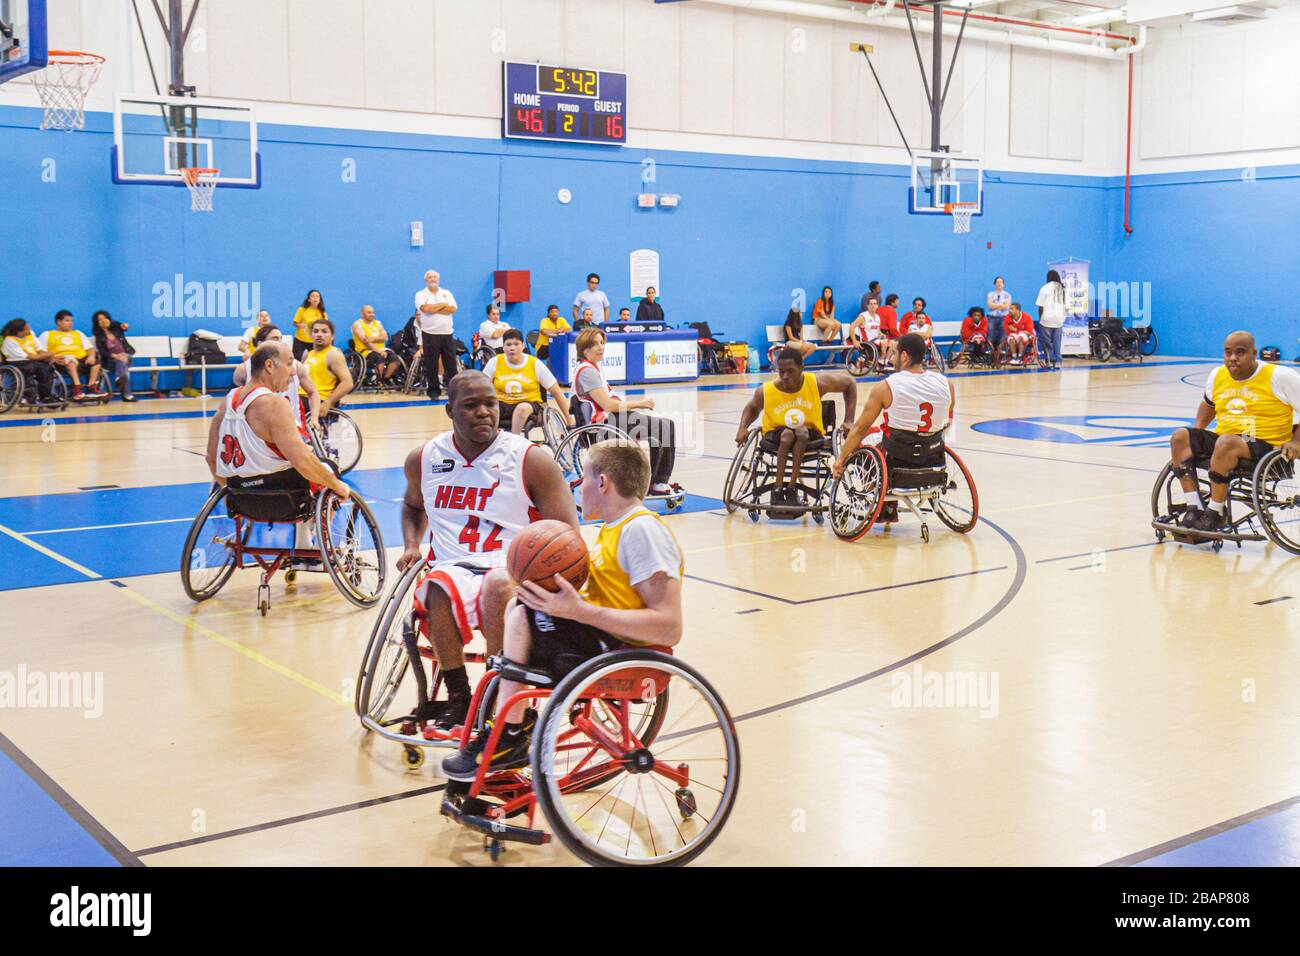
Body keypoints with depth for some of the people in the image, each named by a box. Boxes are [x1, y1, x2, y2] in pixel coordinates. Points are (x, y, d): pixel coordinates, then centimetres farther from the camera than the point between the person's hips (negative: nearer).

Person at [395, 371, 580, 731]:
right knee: (437, 590, -35)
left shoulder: (532, 461, 0)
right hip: (454, 568, 2)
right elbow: (413, 504, 34)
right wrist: (411, 546, 14)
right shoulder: (424, 459, 11)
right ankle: (458, 697, -16)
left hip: (514, 573, -2)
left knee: (500, 586, -39)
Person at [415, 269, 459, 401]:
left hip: (447, 334, 2)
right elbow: (425, 308, -16)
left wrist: (433, 309, -10)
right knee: (431, 365, 1)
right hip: (430, 334, -2)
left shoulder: (447, 293, 12)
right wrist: (443, 305, -4)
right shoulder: (421, 295, 3)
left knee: (451, 363, 3)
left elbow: (453, 309, -4)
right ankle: (434, 392, 9)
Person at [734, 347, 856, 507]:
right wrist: (743, 428, -11)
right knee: (787, 434, -36)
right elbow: (752, 408, 9)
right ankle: (778, 489, -30)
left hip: (809, 437, 0)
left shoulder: (817, 383, -17)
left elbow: (849, 383, -1)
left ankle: (792, 487, -31)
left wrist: (848, 420, -4)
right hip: (776, 436, 0)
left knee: (802, 432, -36)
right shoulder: (765, 391, -15)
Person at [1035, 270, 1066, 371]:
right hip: (1059, 320, 4)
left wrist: (1040, 318, 1)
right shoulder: (1063, 289, 10)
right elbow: (1066, 305, 10)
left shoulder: (1045, 288, -5)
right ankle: (1057, 362, 3)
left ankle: (1052, 360, -4)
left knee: (1046, 341, 4)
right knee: (1057, 341, 8)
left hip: (1047, 318, -4)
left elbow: (1041, 306, -7)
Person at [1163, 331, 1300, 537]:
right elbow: (1208, 403, 31)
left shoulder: (1279, 377, -7)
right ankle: (1193, 509, -22)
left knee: (1226, 443, -36)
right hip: (1223, 442, 6)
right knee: (1180, 437, -16)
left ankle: (1215, 514, -23)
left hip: (1267, 448, -6)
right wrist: (1197, 430, 16)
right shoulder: (1217, 376, 10)